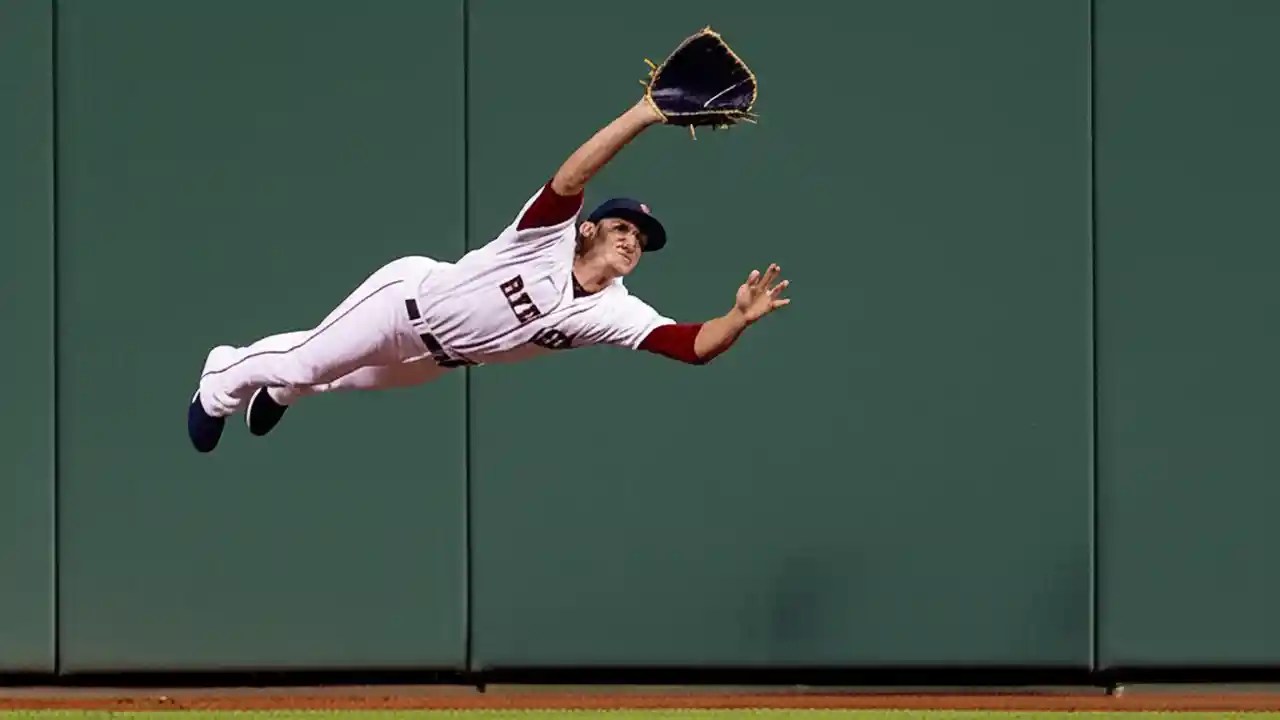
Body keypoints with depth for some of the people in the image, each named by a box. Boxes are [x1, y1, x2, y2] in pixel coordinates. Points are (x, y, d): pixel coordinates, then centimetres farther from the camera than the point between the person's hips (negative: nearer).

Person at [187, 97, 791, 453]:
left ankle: (277, 389, 60)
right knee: (305, 362, 13)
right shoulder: (550, 234, -33)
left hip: (440, 356, 5)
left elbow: (696, 346, -34)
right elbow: (569, 178, -53)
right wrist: (646, 114, -63)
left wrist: (740, 316, -54)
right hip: (408, 296, -5)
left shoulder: (615, 314, -23)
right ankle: (224, 380, 44)